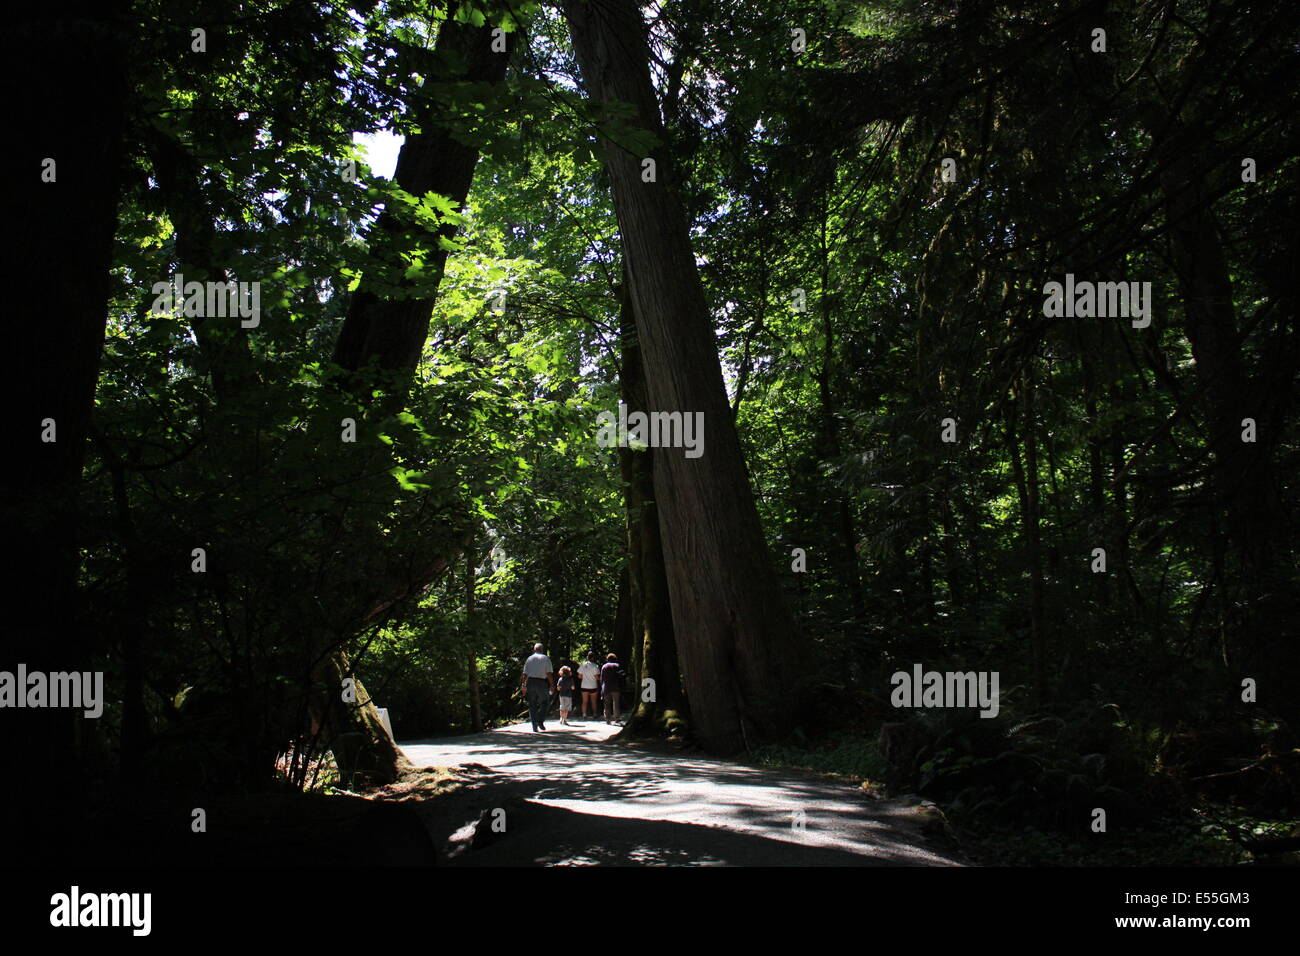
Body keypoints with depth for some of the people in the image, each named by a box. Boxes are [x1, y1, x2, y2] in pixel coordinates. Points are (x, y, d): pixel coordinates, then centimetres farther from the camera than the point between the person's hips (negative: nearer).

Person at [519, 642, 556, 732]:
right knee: (545, 702, 12)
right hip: (541, 683, -3)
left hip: (530, 682, 3)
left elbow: (525, 674, 9)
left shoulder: (529, 659, 13)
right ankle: (540, 721, -6)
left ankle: (534, 726, 4)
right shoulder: (546, 658, 4)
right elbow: (549, 673, -5)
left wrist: (524, 685, 15)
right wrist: (552, 685, -1)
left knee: (532, 705, 8)